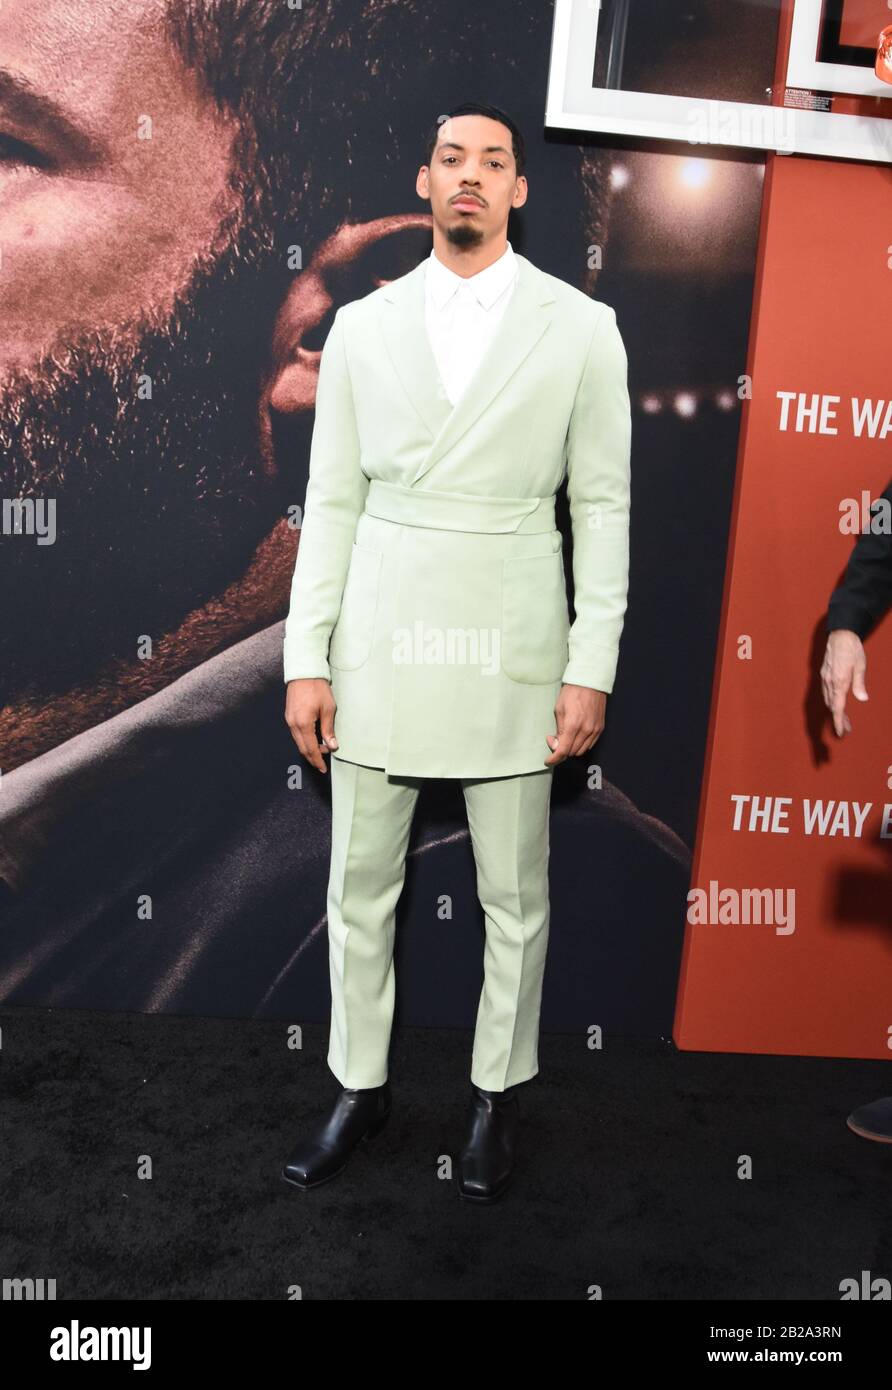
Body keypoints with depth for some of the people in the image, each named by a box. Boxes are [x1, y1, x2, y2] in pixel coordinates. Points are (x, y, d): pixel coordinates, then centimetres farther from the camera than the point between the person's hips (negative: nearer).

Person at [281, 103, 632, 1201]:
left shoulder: (578, 327, 2)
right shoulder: (362, 326, 8)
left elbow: (602, 504, 0)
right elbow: (331, 501, 6)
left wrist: (591, 668, -6)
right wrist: (305, 660, 1)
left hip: (511, 649, -2)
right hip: (378, 645, 2)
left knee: (513, 895, 9)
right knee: (360, 885, 11)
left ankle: (497, 1094, 30)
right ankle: (359, 1087, 30)